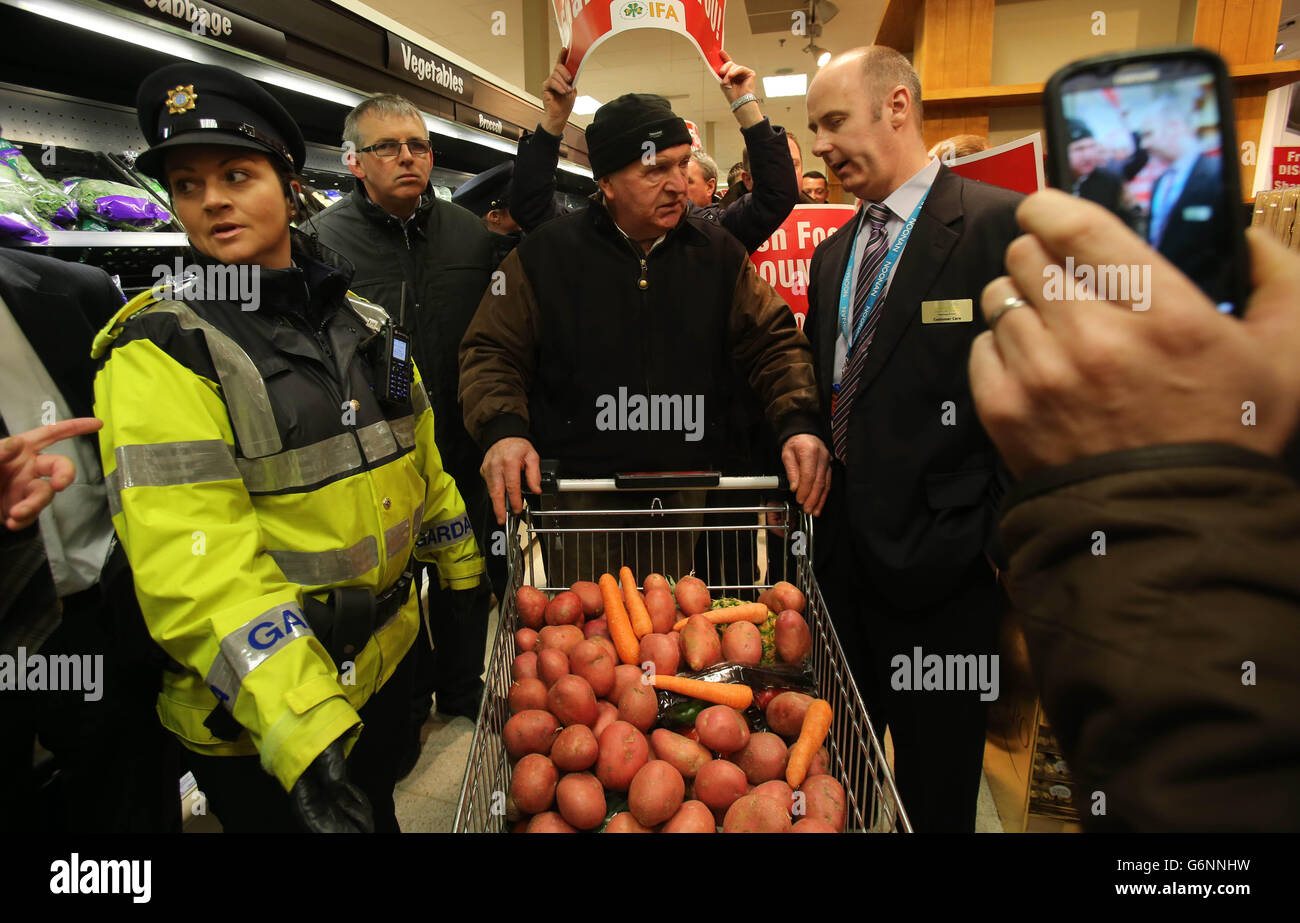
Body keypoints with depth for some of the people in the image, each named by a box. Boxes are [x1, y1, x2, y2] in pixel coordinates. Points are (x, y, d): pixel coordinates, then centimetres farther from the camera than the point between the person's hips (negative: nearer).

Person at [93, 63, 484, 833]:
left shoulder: (363, 321, 4)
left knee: (382, 810, 25)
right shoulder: (159, 352, -16)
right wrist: (305, 739, -34)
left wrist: (467, 577, 17)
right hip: (255, 717, -5)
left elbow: (420, 461, 13)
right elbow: (196, 566, -26)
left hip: (389, 655, 6)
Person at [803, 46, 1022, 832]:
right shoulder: (834, 253, 12)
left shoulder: (1005, 226, -11)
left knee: (933, 794, 13)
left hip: (941, 567, -6)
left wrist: (1006, 553, -13)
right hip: (841, 555, 6)